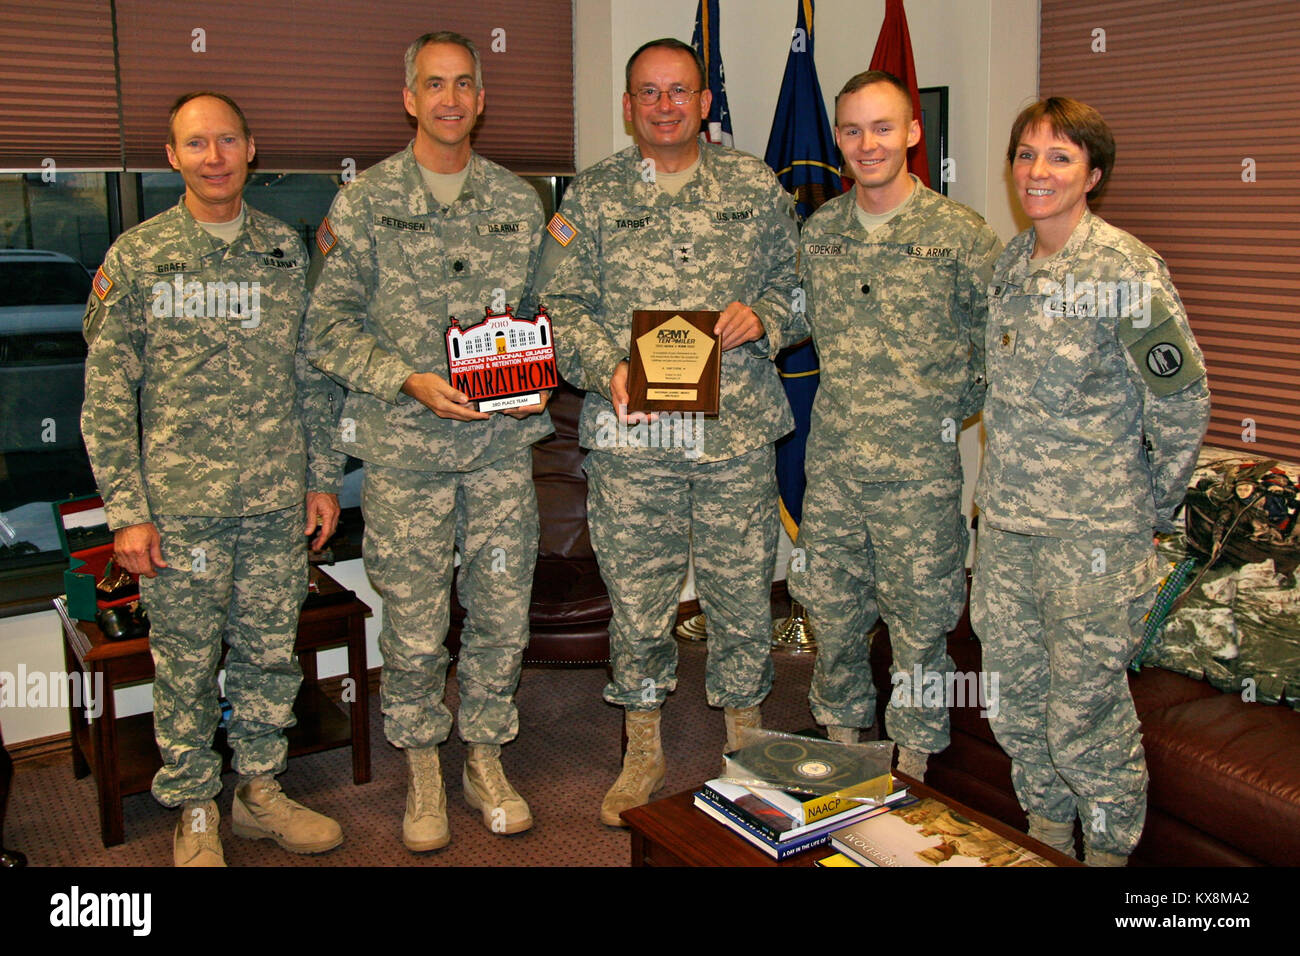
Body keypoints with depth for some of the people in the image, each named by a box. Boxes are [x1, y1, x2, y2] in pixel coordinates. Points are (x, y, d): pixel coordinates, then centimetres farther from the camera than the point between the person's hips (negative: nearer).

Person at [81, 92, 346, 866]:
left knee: (271, 651, 11)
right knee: (186, 663, 6)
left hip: (279, 502, 3)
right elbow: (106, 396, -2)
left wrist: (323, 478, 9)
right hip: (181, 504, -2)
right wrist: (128, 510, -7)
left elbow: (315, 374, 12)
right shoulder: (138, 257, -1)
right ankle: (195, 811, 24)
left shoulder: (287, 250, 8)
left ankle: (261, 790, 30)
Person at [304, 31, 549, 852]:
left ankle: (487, 762, 26)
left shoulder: (519, 201, 9)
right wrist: (410, 381, -14)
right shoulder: (364, 203, 1)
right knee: (415, 622, 4)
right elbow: (330, 323, -1)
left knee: (503, 612, 7)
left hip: (503, 441, 2)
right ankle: (424, 775, 24)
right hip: (405, 446, -2)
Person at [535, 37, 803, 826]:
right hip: (630, 438, 0)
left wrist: (764, 317, -8)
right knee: (637, 601, 7)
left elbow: (800, 285, 13)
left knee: (744, 597, 9)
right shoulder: (591, 199, 8)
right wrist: (608, 369, -15)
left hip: (739, 433, 1)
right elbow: (564, 307, 2)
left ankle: (746, 742, 30)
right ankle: (644, 754, 27)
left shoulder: (757, 188, 10)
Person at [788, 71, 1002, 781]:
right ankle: (840, 743, 36)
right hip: (832, 467, 4)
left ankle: (913, 765, 27)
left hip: (921, 474, -4)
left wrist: (955, 407, -3)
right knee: (831, 618, 14)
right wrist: (850, 398, 13)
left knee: (919, 627, 8)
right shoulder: (819, 230, 6)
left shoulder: (960, 234, -7)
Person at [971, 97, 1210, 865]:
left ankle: (1111, 847, 27)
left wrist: (1154, 506, -1)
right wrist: (1008, 483, 16)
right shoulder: (1010, 263, 7)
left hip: (1094, 530, -6)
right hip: (1005, 517, 7)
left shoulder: (1127, 271, -14)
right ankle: (1047, 832, 38)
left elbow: (1183, 401, -9)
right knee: (1014, 692, 16)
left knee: (1086, 706, 3)